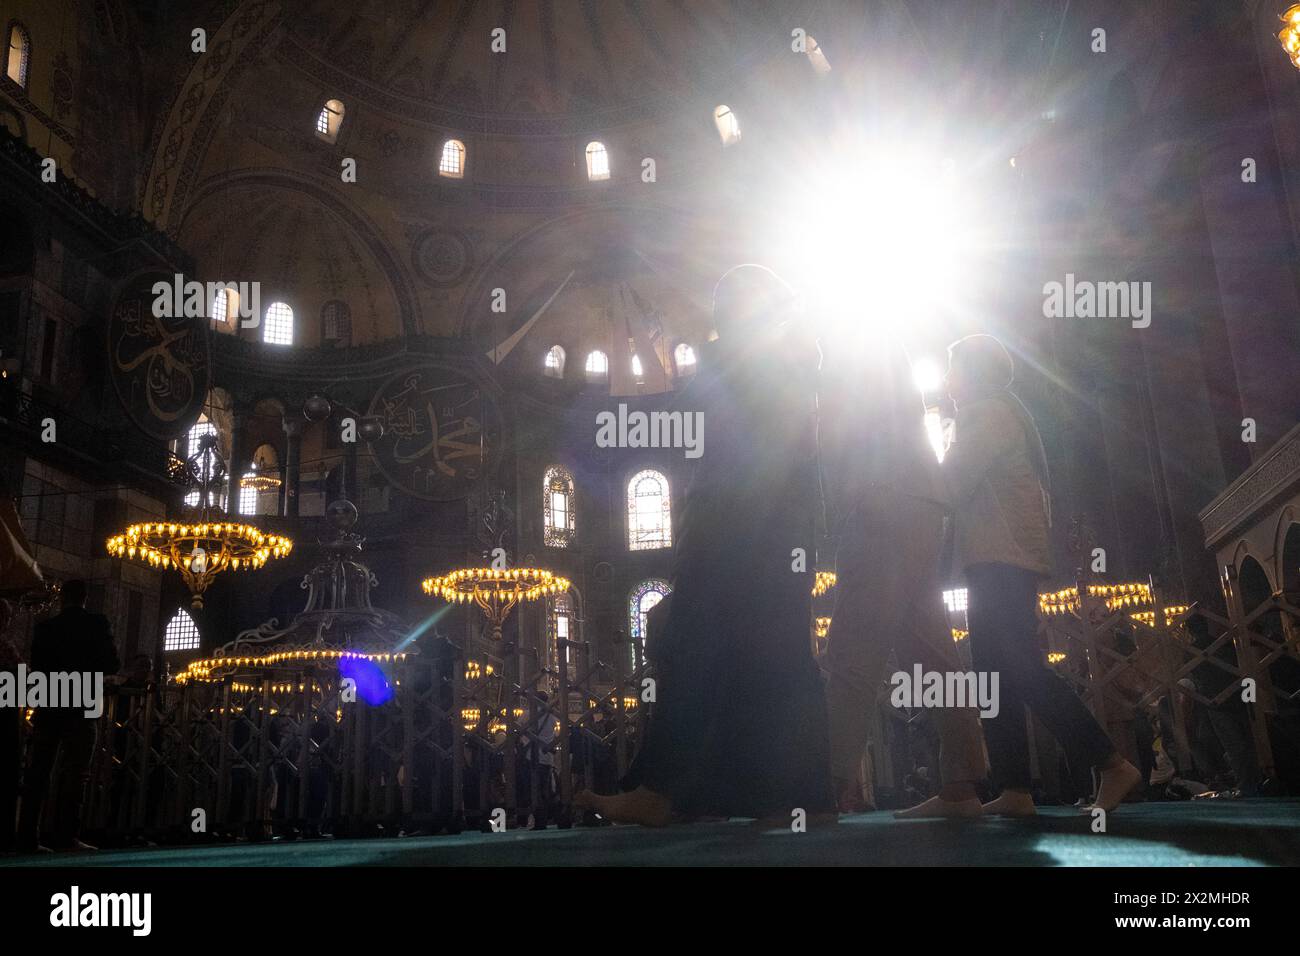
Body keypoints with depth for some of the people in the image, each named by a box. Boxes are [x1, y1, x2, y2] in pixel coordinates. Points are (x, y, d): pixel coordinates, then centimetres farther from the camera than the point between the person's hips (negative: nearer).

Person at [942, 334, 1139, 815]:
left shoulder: (990, 412, -3)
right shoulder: (997, 413, 27)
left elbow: (954, 482, -11)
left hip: (1001, 560, -10)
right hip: (996, 559, 10)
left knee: (1020, 669, -16)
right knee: (996, 674, 4)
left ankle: (1113, 766, -17)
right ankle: (1014, 791, 0)